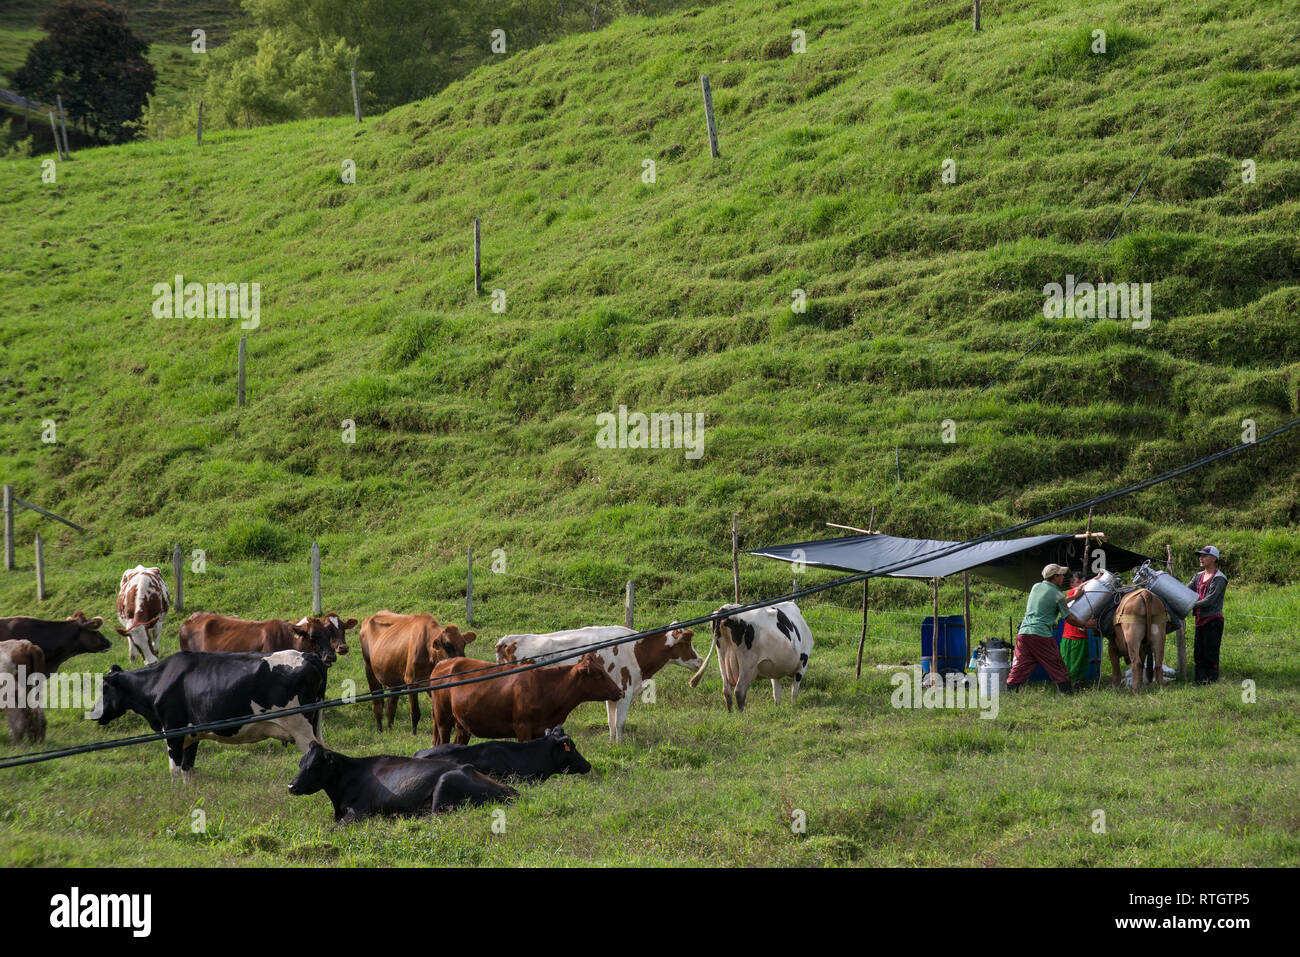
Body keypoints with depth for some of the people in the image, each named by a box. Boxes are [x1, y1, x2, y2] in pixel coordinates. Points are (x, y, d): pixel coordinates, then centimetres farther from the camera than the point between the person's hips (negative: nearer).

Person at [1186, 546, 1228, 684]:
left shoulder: (1219, 579, -8)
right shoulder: (1198, 576, 16)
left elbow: (1210, 600, -16)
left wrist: (1191, 605, -16)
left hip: (1213, 620, -7)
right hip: (1200, 620, 7)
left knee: (1210, 653, -7)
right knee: (1198, 653, 7)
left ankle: (1212, 679, -3)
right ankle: (1200, 680, 13)